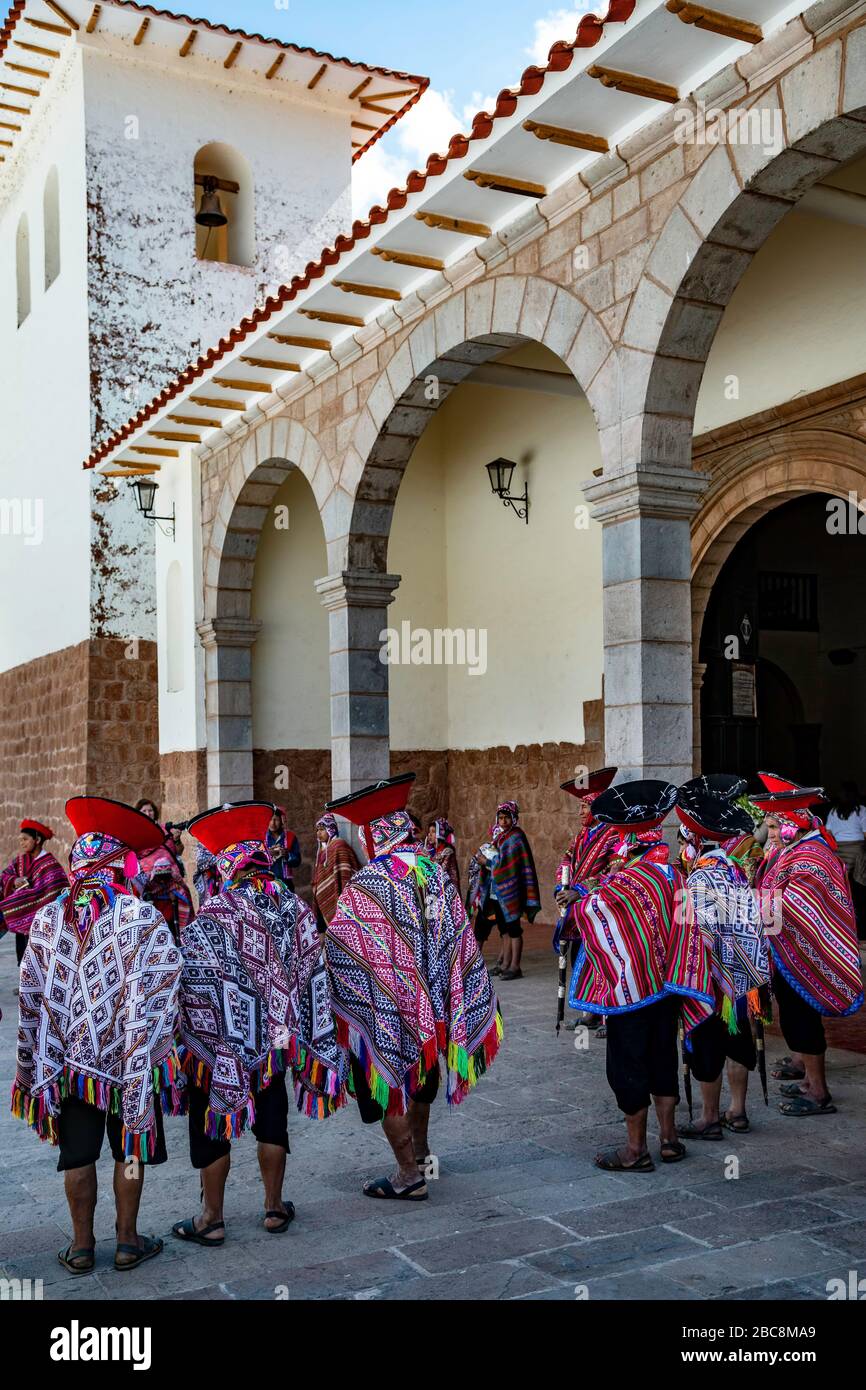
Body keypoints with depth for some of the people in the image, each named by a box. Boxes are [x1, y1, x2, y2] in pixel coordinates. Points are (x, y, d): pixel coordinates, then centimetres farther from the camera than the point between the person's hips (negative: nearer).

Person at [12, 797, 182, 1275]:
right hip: (130, 1058, -2)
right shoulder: (142, 917, -14)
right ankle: (127, 1242, 25)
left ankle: (82, 1246, 26)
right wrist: (145, 1055, -3)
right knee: (130, 1150, 14)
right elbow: (155, 997, -14)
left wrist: (37, 1064, 11)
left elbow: (31, 998, 2)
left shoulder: (47, 918, -4)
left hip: (70, 1057, 2)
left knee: (78, 1154, 15)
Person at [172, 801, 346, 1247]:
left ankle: (212, 1219, 23)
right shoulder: (295, 908, -6)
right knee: (271, 1122, 20)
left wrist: (190, 1040, -6)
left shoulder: (212, 917, -21)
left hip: (219, 1043, -4)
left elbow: (195, 984, -18)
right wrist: (289, 1031, 8)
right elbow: (312, 976, -1)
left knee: (213, 1126, 12)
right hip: (276, 1038, 4)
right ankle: (274, 1209, 31)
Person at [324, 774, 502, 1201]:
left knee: (391, 1088, 8)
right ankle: (419, 1153, 40)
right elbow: (462, 940, 5)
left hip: (386, 1009, -6)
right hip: (433, 1005, 6)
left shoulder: (365, 885, -21)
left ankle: (409, 1175, 13)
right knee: (421, 1082, 23)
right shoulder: (437, 874, -3)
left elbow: (334, 946, -18)